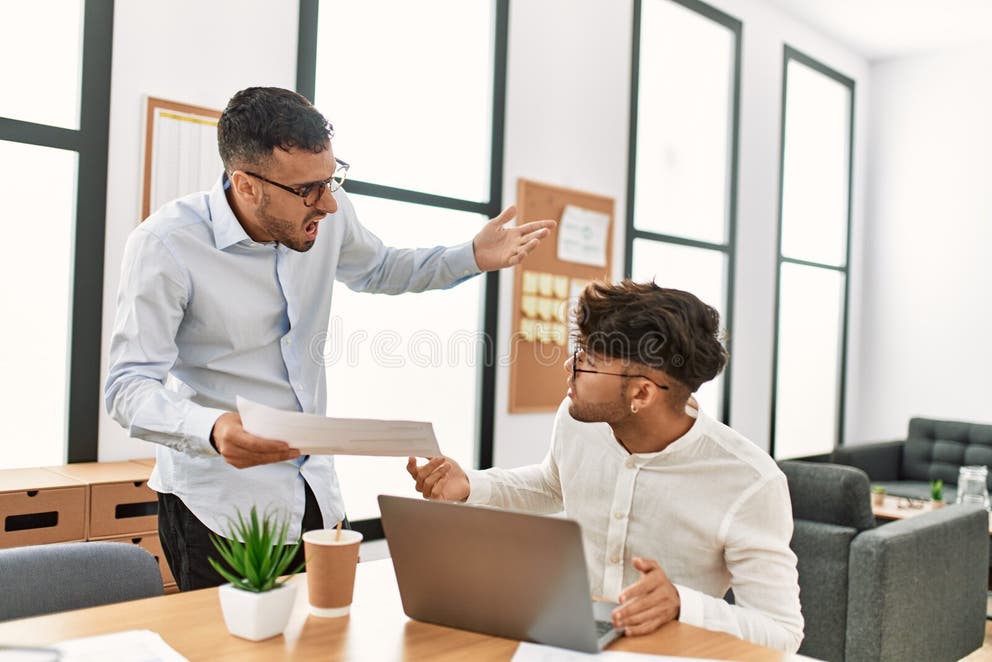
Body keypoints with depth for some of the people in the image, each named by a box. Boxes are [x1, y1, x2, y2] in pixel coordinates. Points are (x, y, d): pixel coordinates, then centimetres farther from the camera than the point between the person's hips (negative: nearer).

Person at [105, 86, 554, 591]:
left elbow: (378, 271, 17)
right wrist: (212, 429, -41)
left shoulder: (326, 213, -4)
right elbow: (129, 387, -20)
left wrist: (473, 257, 2)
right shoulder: (165, 245, -19)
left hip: (315, 493, 5)